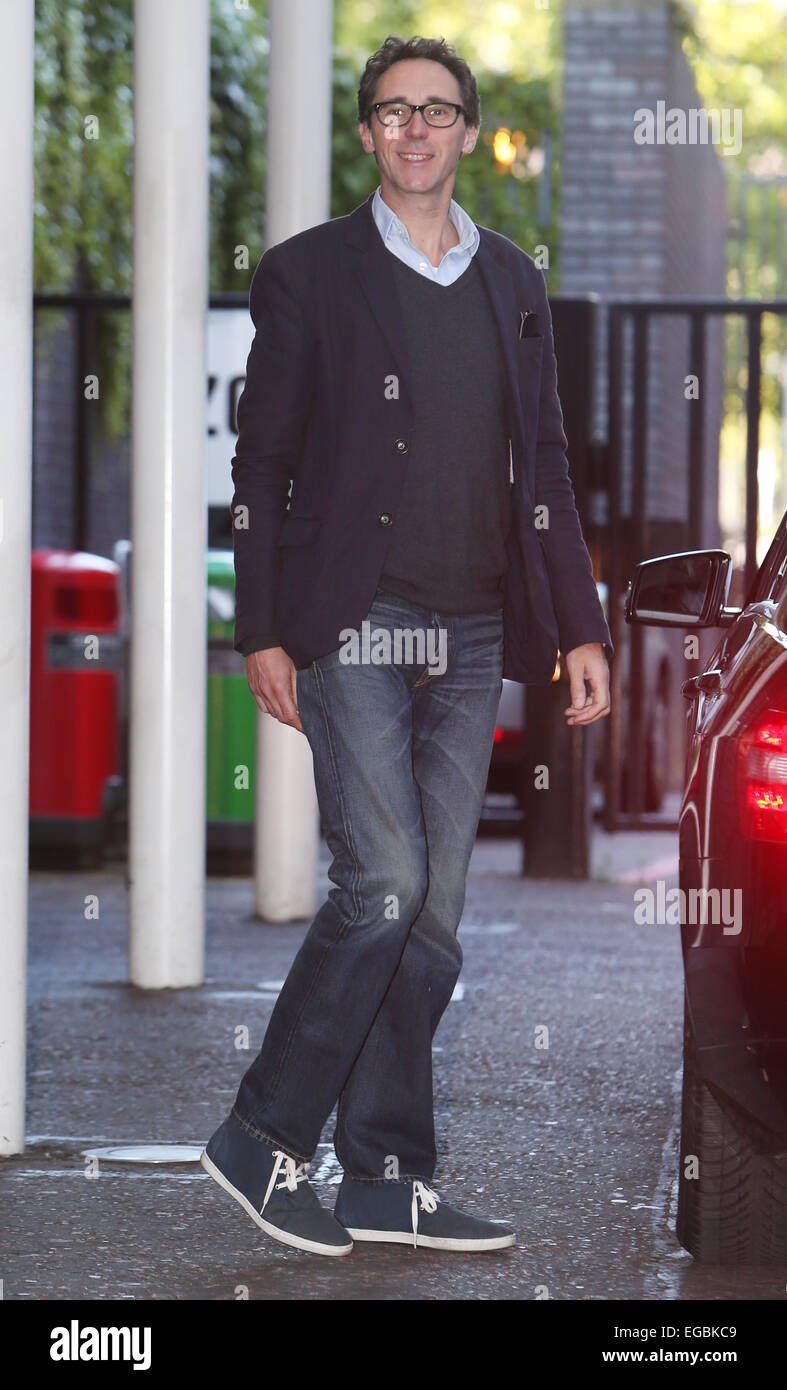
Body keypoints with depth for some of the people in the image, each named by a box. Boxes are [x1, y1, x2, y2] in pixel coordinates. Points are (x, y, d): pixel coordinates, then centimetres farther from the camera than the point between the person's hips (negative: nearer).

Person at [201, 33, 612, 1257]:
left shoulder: (513, 283, 15)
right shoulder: (310, 273, 2)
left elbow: (544, 467, 17)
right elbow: (262, 459, 0)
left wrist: (580, 627, 10)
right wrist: (263, 631, -6)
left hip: (471, 639, 5)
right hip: (352, 627, -5)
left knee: (434, 911, 4)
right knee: (384, 885, -13)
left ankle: (388, 1180, 10)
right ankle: (263, 1138, 0)